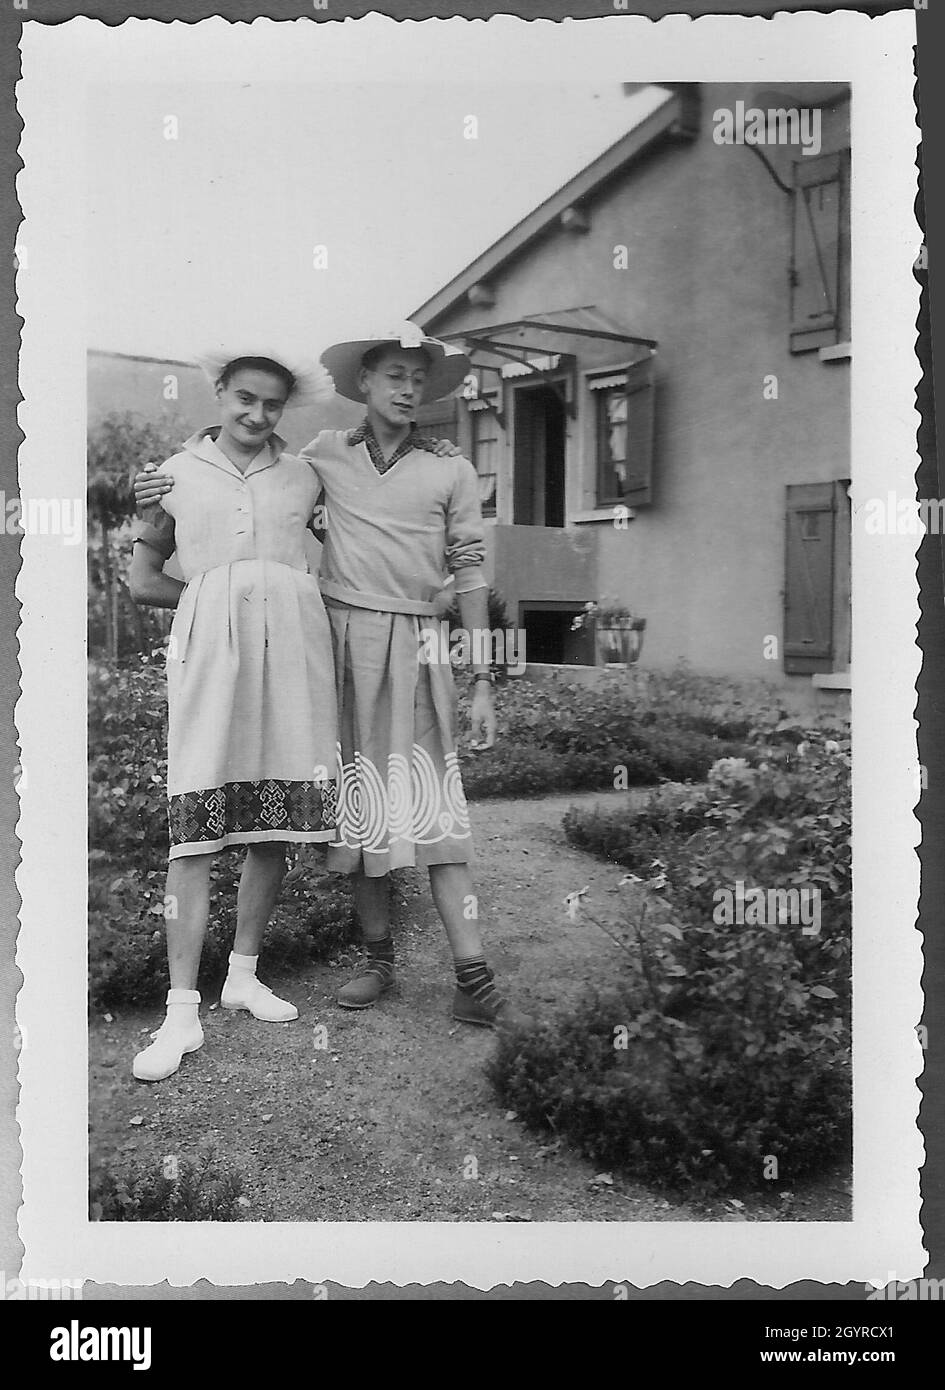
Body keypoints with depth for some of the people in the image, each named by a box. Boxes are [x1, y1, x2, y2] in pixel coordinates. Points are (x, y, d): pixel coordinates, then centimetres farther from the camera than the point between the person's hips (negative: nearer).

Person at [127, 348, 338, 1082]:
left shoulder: (304, 475, 13)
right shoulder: (178, 474, 10)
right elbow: (143, 581, 13)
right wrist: (219, 594, 4)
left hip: (292, 645, 2)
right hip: (211, 645, -2)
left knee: (279, 820, 3)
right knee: (194, 826, -8)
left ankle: (244, 973, 21)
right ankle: (182, 1010, -4)